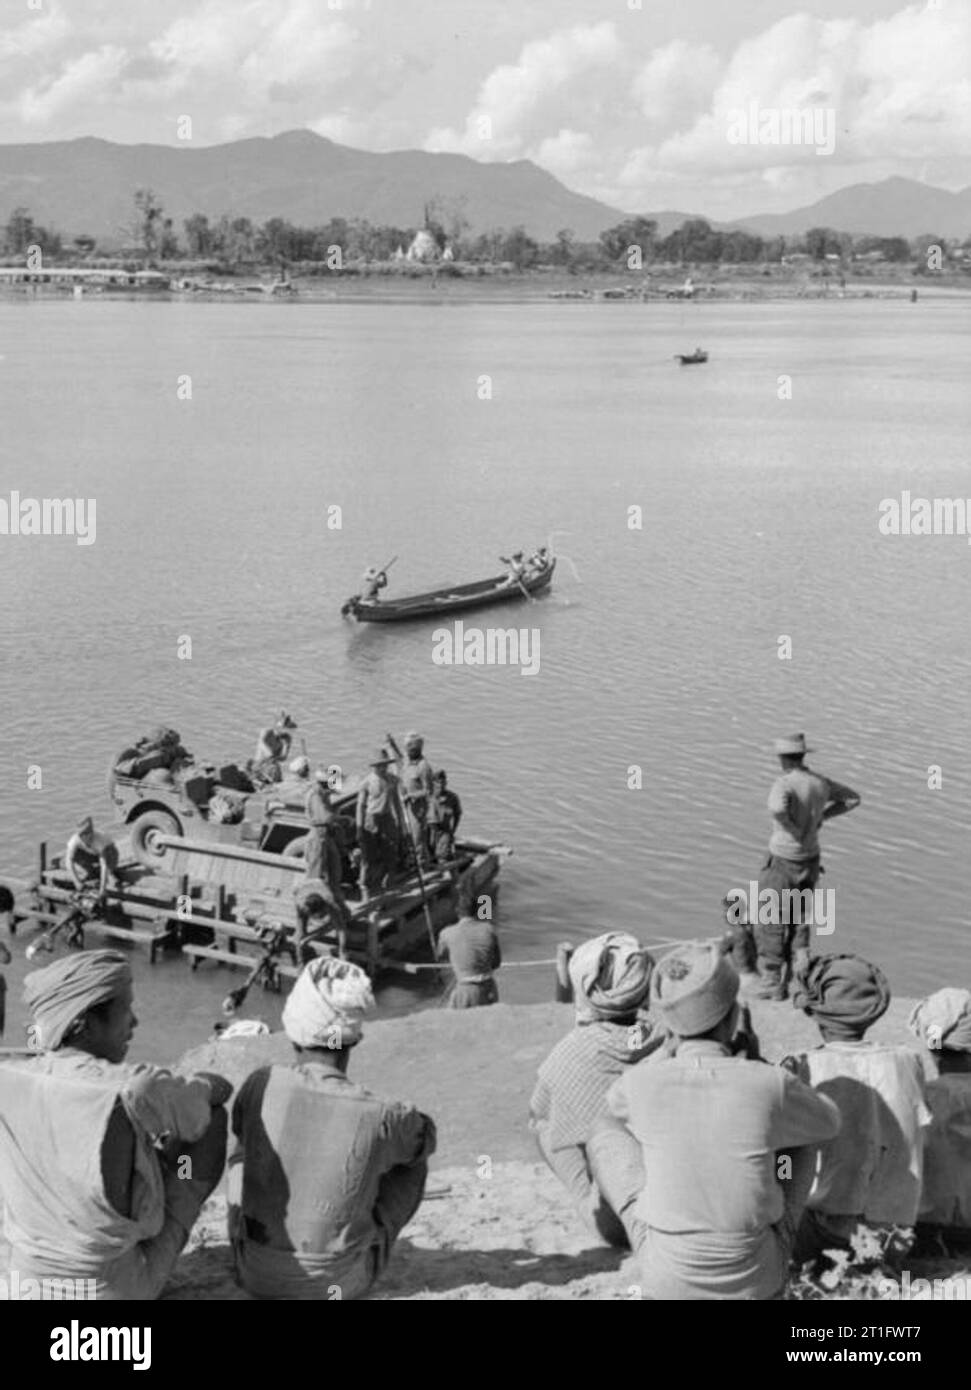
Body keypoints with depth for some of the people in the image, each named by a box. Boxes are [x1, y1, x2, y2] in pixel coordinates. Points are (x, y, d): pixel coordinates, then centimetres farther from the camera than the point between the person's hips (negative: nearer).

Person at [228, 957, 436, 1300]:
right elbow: (425, 1137, 3)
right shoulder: (382, 1118, -21)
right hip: (340, 1285, -2)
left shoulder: (261, 1086, -16)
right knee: (413, 1159, 14)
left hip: (256, 1277, 2)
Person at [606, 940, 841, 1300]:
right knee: (804, 1133, 16)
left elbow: (615, 1103, 12)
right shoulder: (770, 1085, -19)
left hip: (668, 1280, 1)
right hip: (755, 1280, -1)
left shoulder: (641, 1083, -15)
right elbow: (828, 1123, 5)